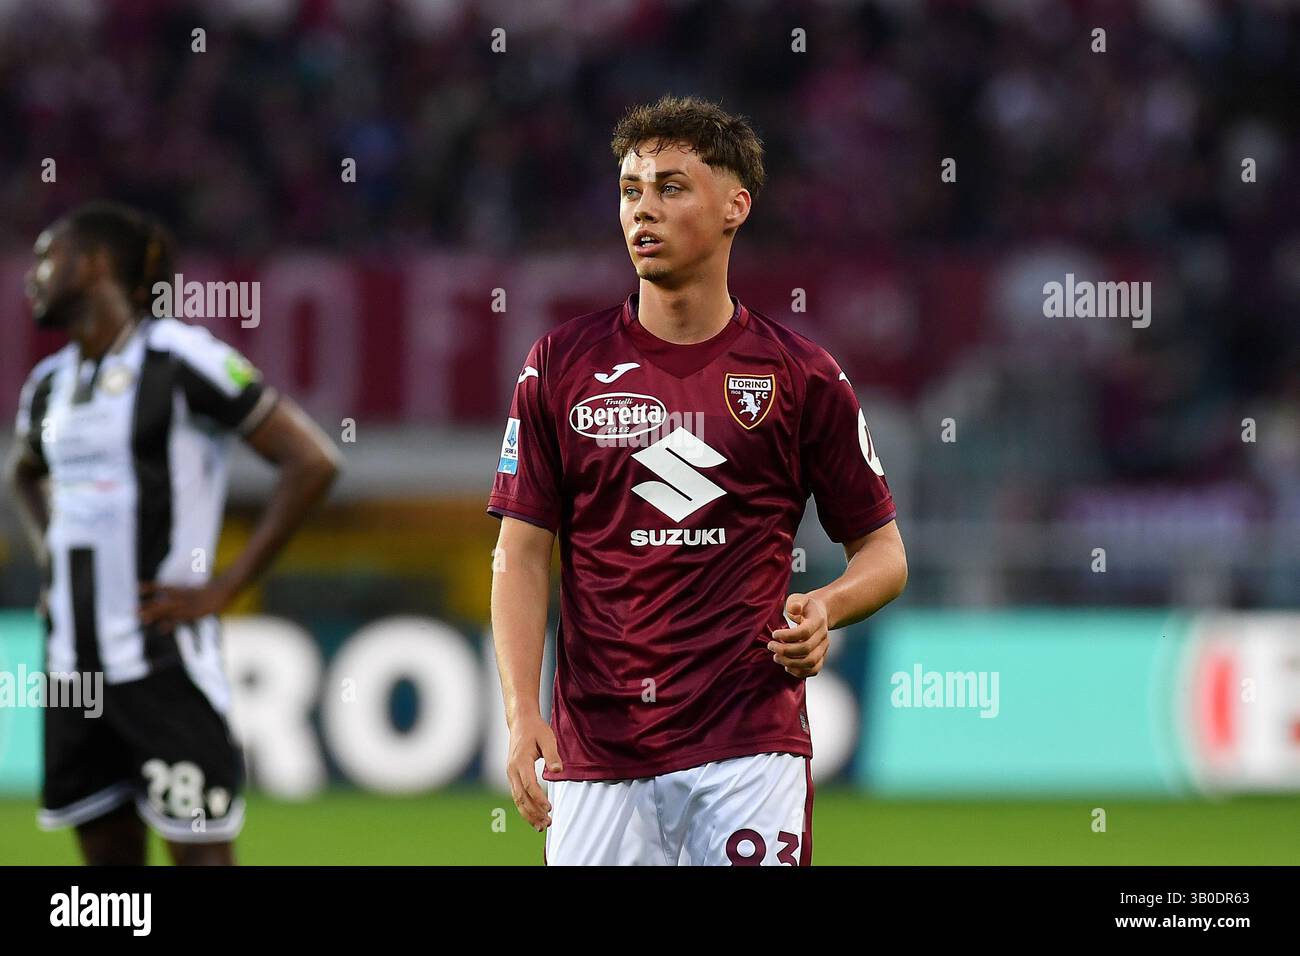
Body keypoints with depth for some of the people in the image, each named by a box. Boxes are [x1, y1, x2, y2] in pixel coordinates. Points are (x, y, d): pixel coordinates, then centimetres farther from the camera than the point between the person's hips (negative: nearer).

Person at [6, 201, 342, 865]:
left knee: (201, 855, -7)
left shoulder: (178, 360, -9)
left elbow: (312, 461, -12)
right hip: (74, 657, 7)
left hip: (162, 656, -7)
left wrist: (223, 588, -13)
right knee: (107, 856, 9)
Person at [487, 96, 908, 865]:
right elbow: (523, 555, 4)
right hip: (596, 750, 1)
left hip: (751, 744, -1)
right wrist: (522, 712, -8)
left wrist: (824, 608, -11)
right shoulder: (563, 366, 6)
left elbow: (884, 552, 11)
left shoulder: (801, 375, 4)